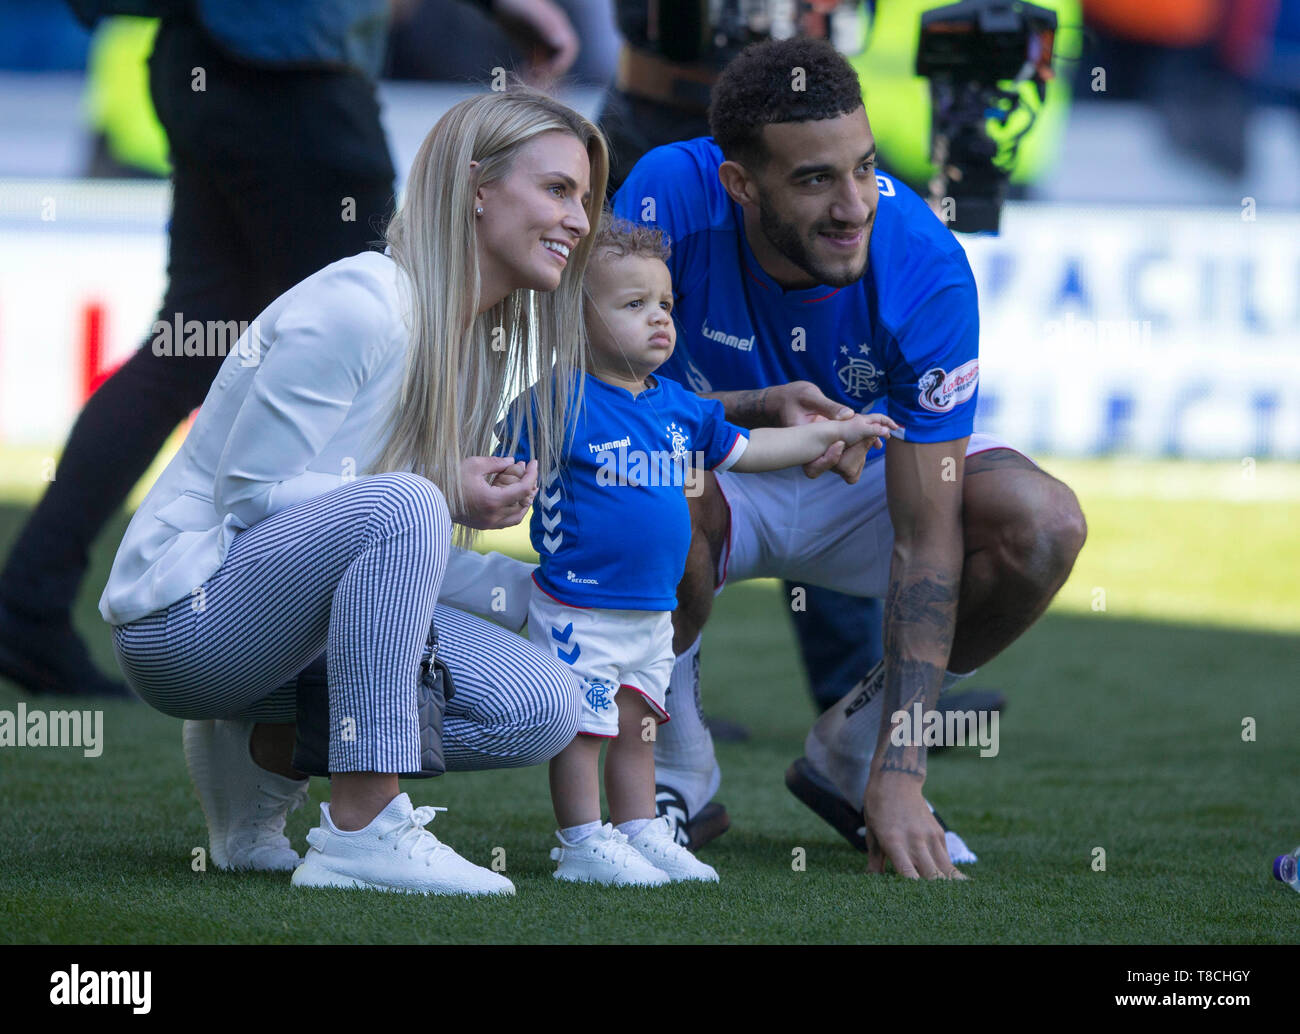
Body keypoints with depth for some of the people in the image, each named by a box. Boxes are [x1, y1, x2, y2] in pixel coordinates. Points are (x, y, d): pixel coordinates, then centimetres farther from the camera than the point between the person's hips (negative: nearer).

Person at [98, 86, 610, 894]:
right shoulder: (359, 306, -18)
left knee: (541, 710, -6)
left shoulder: (481, 337, 10)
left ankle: (265, 754, 9)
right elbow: (251, 492, -20)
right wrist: (439, 498, -23)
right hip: (186, 608, -9)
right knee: (398, 508, -36)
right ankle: (360, 836, -32)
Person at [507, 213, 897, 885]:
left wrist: (830, 434, 22)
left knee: (636, 728, 15)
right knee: (581, 727, -2)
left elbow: (742, 450, 22)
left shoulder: (679, 407, 9)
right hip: (578, 609, -7)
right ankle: (582, 845, 5)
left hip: (652, 612, 7)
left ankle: (642, 834, 23)